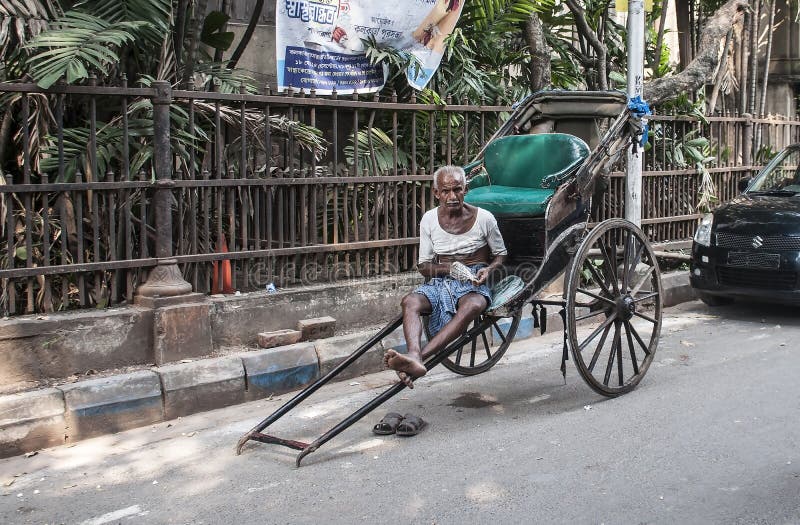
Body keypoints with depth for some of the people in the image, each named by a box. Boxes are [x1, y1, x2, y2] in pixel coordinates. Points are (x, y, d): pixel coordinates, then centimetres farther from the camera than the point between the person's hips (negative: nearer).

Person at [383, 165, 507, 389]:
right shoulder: (430, 220, 4)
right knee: (409, 301, -30)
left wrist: (488, 269, -12)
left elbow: (501, 255, 11)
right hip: (438, 283, 3)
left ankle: (418, 357, -53)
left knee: (472, 306, -39)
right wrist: (449, 268, -15)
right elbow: (423, 266, 6)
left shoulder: (484, 218, -1)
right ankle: (414, 359, -55)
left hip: (473, 283, -2)